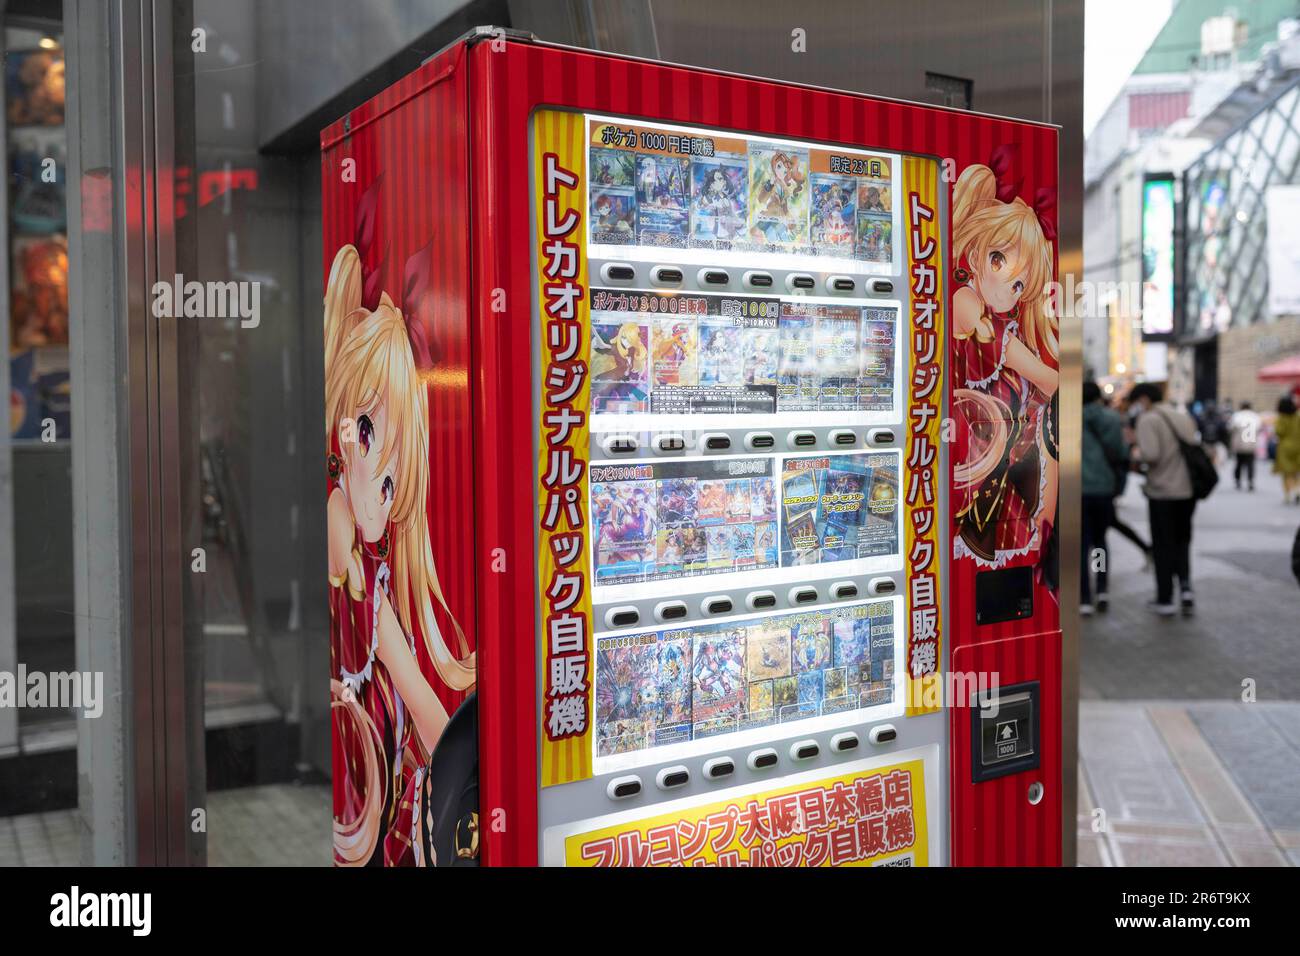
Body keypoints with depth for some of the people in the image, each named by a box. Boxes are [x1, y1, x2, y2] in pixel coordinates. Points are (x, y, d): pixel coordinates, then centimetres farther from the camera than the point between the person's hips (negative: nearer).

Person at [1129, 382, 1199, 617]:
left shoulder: (1148, 420, -11)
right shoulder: (1183, 416, 11)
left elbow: (1151, 454, -22)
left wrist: (1137, 453, -2)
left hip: (1162, 491, -6)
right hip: (1188, 490, 6)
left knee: (1163, 546, 6)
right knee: (1182, 542, 19)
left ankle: (1165, 599, 12)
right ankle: (1185, 586, 2)